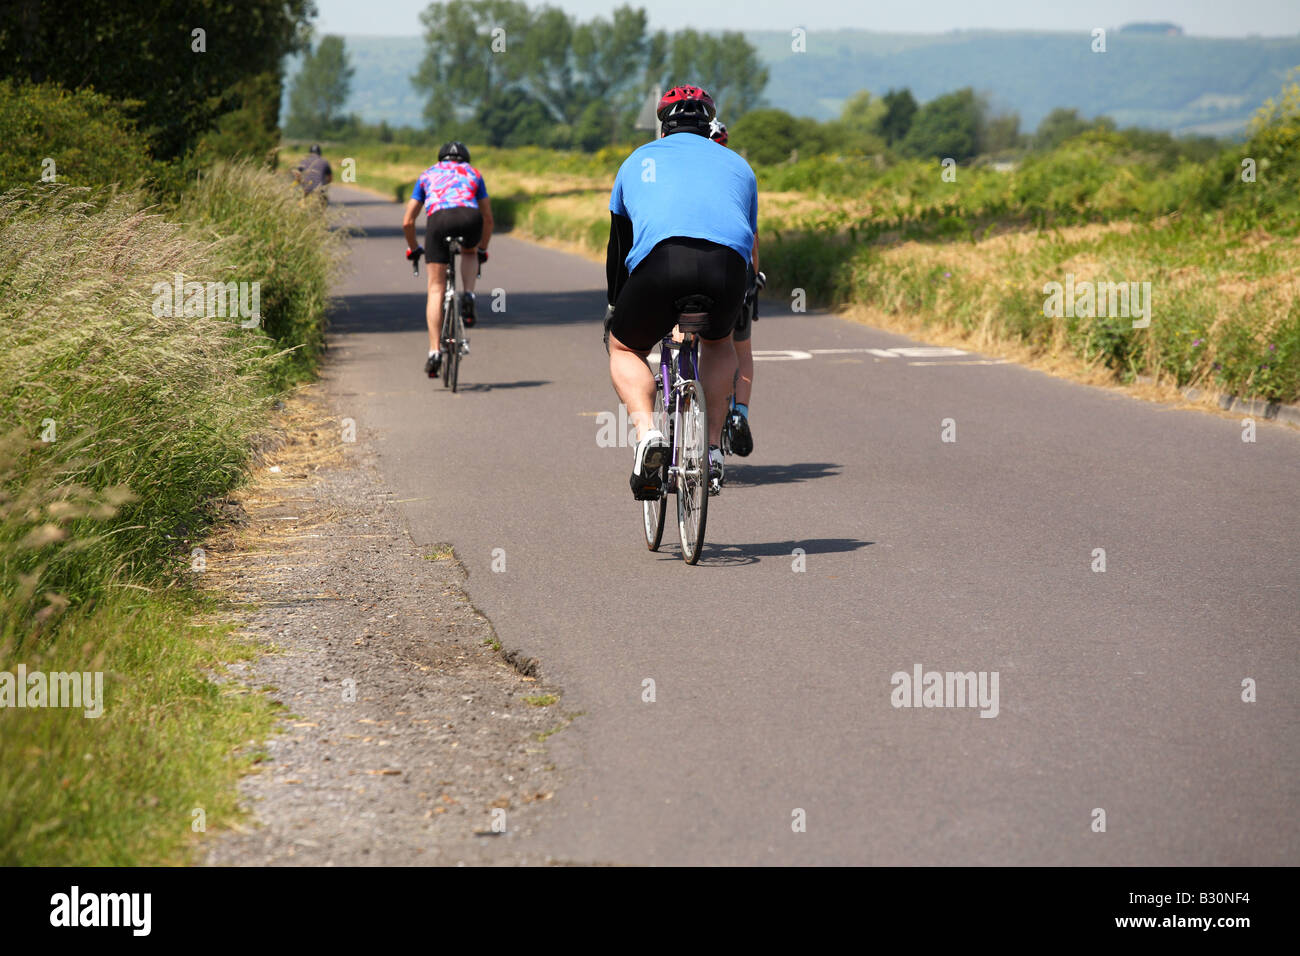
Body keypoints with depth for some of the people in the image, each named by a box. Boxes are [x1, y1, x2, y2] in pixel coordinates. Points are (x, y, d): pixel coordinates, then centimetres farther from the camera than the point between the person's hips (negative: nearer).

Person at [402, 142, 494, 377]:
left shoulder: (428, 175, 34)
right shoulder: (473, 174, 35)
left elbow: (407, 222, 32)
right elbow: (488, 219, 37)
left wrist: (413, 248, 48)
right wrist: (482, 249, 51)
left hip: (438, 219, 0)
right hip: (470, 217, 0)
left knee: (436, 289, 6)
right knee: (470, 252, 36)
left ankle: (435, 352, -3)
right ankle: (468, 297, 11)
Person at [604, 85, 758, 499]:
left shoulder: (639, 160, 32)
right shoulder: (737, 164, 33)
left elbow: (617, 246, 40)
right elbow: (752, 242, 40)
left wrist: (614, 306, 53)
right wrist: (736, 290, 57)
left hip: (659, 261, -1)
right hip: (726, 265, 1)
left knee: (625, 348, 25)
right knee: (718, 342, 34)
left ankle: (647, 432, -1)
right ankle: (713, 450, 20)